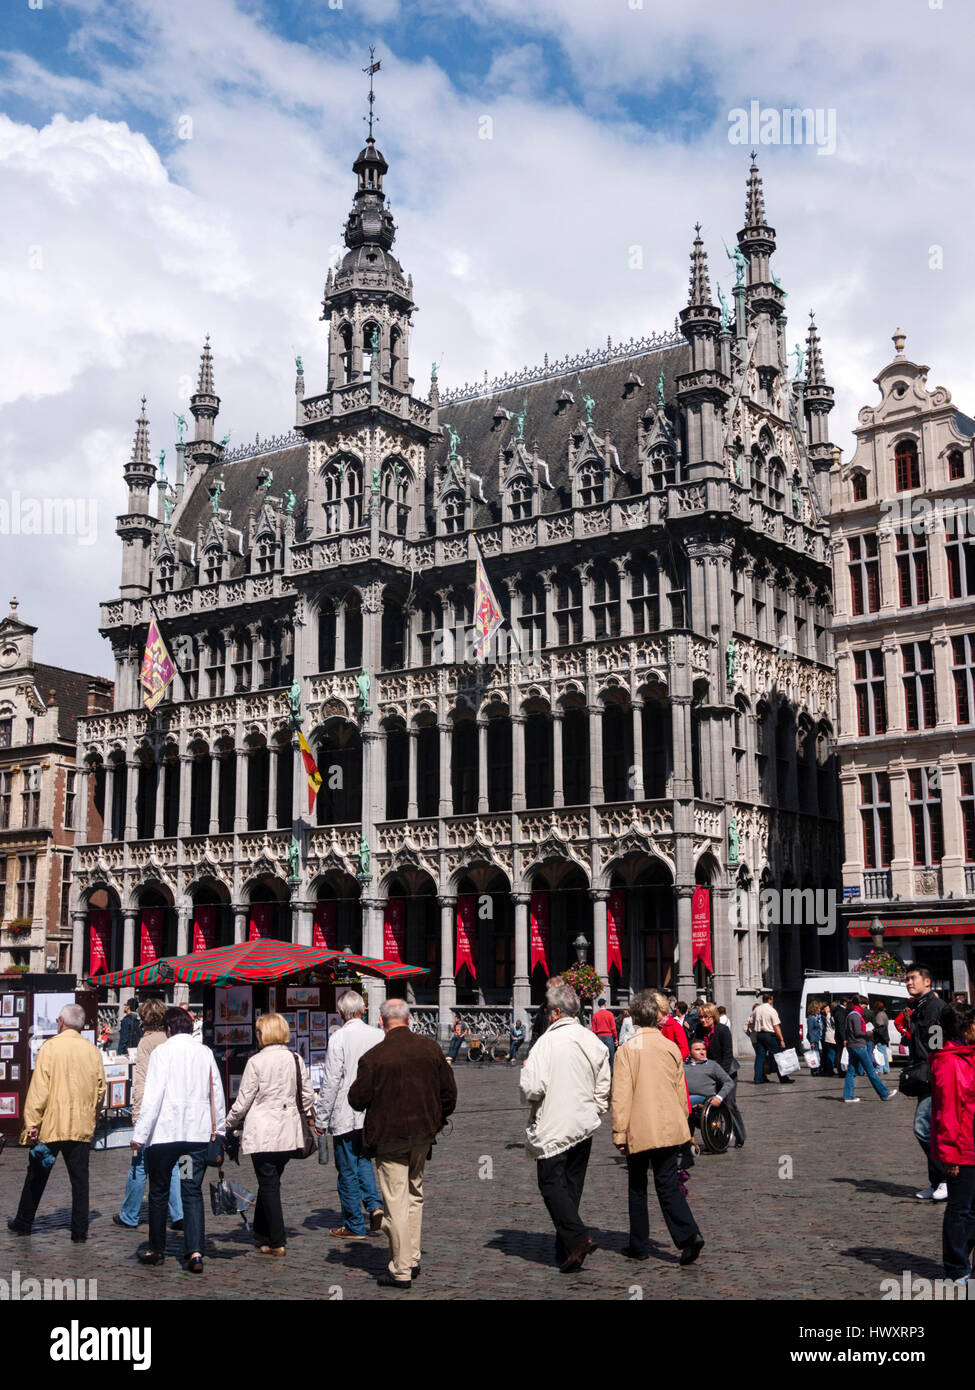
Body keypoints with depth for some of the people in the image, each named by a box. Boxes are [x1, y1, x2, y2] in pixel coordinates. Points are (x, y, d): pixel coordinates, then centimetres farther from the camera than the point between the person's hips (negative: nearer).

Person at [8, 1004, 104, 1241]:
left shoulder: (50, 1047, -9)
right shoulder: (93, 1051, 2)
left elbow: (39, 1089, -13)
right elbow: (100, 1091, 8)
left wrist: (31, 1124, -9)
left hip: (51, 1124, -2)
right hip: (82, 1127, 2)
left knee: (37, 1176, 14)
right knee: (79, 1179, 7)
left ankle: (23, 1223, 28)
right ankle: (80, 1230, 7)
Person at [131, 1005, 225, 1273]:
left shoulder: (162, 1052, -7)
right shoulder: (205, 1052, 5)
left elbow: (152, 1096, -12)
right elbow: (217, 1093, 10)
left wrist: (140, 1134, -8)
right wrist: (218, 1128, 21)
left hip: (165, 1131, -3)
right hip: (198, 1133, 3)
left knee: (158, 1192, 12)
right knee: (193, 1192, 4)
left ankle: (156, 1250, 21)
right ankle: (195, 1252, -8)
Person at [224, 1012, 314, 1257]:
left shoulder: (256, 1062, -10)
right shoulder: (297, 1060, 4)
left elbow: (243, 1101, -7)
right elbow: (308, 1096, 9)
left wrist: (229, 1125, 8)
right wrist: (307, 1115, 26)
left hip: (262, 1132, -5)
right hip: (289, 1132, 5)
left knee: (268, 1184, 1)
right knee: (271, 1181, 18)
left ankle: (277, 1243, 1)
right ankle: (262, 1232, 28)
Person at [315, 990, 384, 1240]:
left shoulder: (338, 1039, -14)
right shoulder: (379, 1036, 0)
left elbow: (331, 1082, -14)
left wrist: (321, 1118, -5)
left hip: (345, 1115, -5)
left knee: (347, 1170, 5)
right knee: (362, 1158, 23)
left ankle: (354, 1226, 11)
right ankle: (374, 1205, 5)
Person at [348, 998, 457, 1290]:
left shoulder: (373, 1057, -15)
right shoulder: (431, 1048, -1)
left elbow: (357, 1100, -9)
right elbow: (449, 1090, 5)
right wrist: (438, 1120, 19)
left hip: (389, 1137, -5)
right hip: (423, 1134, 5)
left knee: (396, 1202, 1)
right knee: (414, 1194, 20)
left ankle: (401, 1271, 7)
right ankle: (412, 1259, 27)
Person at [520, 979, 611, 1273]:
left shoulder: (548, 1042, -15)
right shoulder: (594, 1042, 5)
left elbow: (533, 1088, -20)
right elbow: (603, 1090, 9)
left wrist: (525, 1073, 1)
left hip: (552, 1127, -6)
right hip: (584, 1127, 6)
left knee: (551, 1184, 1)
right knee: (572, 1186, 13)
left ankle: (578, 1238, -15)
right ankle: (564, 1250, 17)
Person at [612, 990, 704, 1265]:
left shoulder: (627, 1049, -10)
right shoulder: (671, 1047, 3)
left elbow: (621, 1095, -11)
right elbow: (681, 1091, 11)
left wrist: (619, 1133, -6)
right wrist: (682, 1124, 21)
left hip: (639, 1131, -3)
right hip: (670, 1129, 3)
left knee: (637, 1188, 11)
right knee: (668, 1184, 7)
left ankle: (639, 1245, 17)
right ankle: (689, 1234, -11)